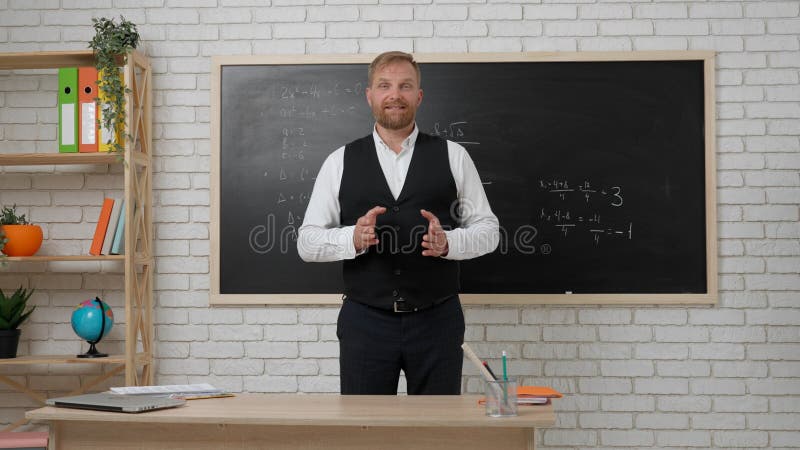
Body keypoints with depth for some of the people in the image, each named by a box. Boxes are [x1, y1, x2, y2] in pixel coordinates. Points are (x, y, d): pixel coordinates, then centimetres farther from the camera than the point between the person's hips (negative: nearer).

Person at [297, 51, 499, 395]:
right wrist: (353, 238, -18)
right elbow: (307, 241, 2)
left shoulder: (452, 157, 4)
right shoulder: (340, 162, 5)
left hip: (436, 321, 0)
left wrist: (447, 242, -16)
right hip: (364, 322, 0)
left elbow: (487, 229, 5)